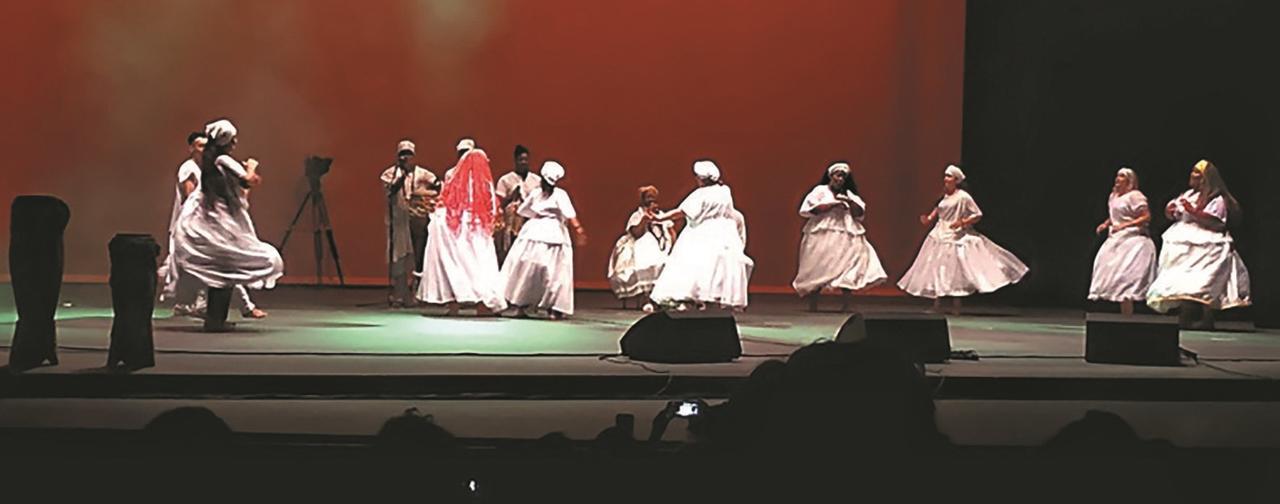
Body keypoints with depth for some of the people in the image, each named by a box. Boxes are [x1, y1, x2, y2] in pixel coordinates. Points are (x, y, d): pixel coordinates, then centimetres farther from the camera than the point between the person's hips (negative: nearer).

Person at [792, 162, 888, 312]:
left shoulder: (849, 194, 18)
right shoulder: (820, 191, 5)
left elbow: (860, 213, 10)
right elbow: (809, 209, -10)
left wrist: (850, 202, -8)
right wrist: (833, 204, -12)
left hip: (846, 237, 4)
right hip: (823, 236, -4)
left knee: (848, 269, -8)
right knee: (817, 270, -4)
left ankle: (845, 305, -7)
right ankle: (813, 305, 0)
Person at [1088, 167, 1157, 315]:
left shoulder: (1134, 196, -10)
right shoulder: (1113, 196, 15)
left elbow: (1146, 216, -16)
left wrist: (1125, 225, -23)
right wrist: (1105, 224, 9)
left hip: (1132, 239, -9)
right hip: (1116, 239, 9)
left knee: (1125, 277, -14)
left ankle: (1127, 316, -13)